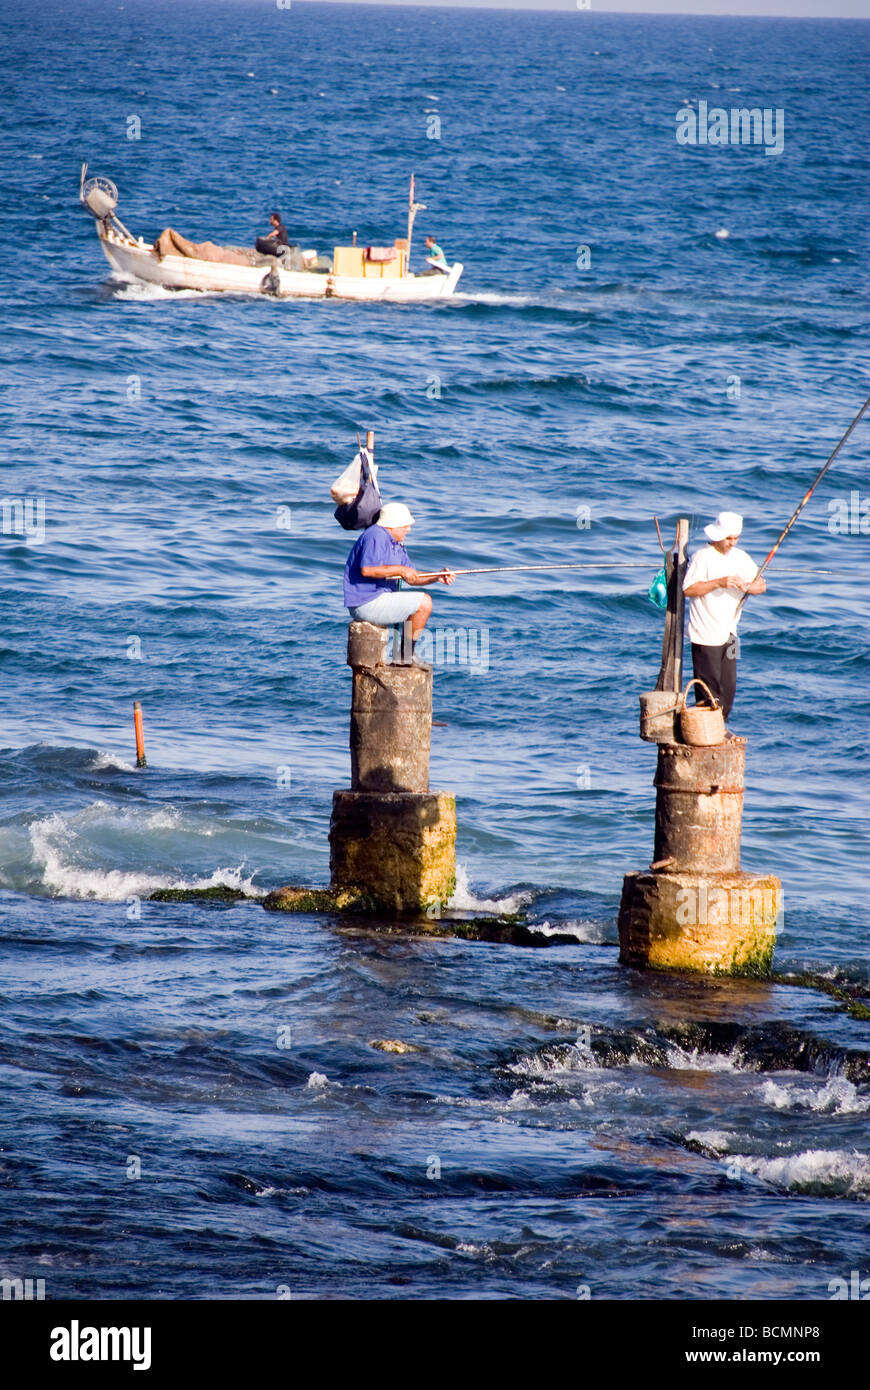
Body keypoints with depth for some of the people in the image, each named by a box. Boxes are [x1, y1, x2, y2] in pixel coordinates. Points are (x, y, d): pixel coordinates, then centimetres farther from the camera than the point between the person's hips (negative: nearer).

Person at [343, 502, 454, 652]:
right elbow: (367, 569, -28)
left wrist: (436, 577, 2)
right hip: (366, 604, -11)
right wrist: (400, 570, -21)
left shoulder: (396, 544, 19)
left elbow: (411, 577, 19)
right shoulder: (376, 536, -15)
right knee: (424, 602, -11)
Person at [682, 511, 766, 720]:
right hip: (706, 635, -7)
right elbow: (687, 589, -17)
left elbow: (761, 585, 10)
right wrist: (719, 583, -24)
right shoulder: (702, 557, -10)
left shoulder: (741, 557, 10)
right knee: (709, 687, -6)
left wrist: (746, 586, -13)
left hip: (728, 634, 7)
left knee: (728, 686, 8)